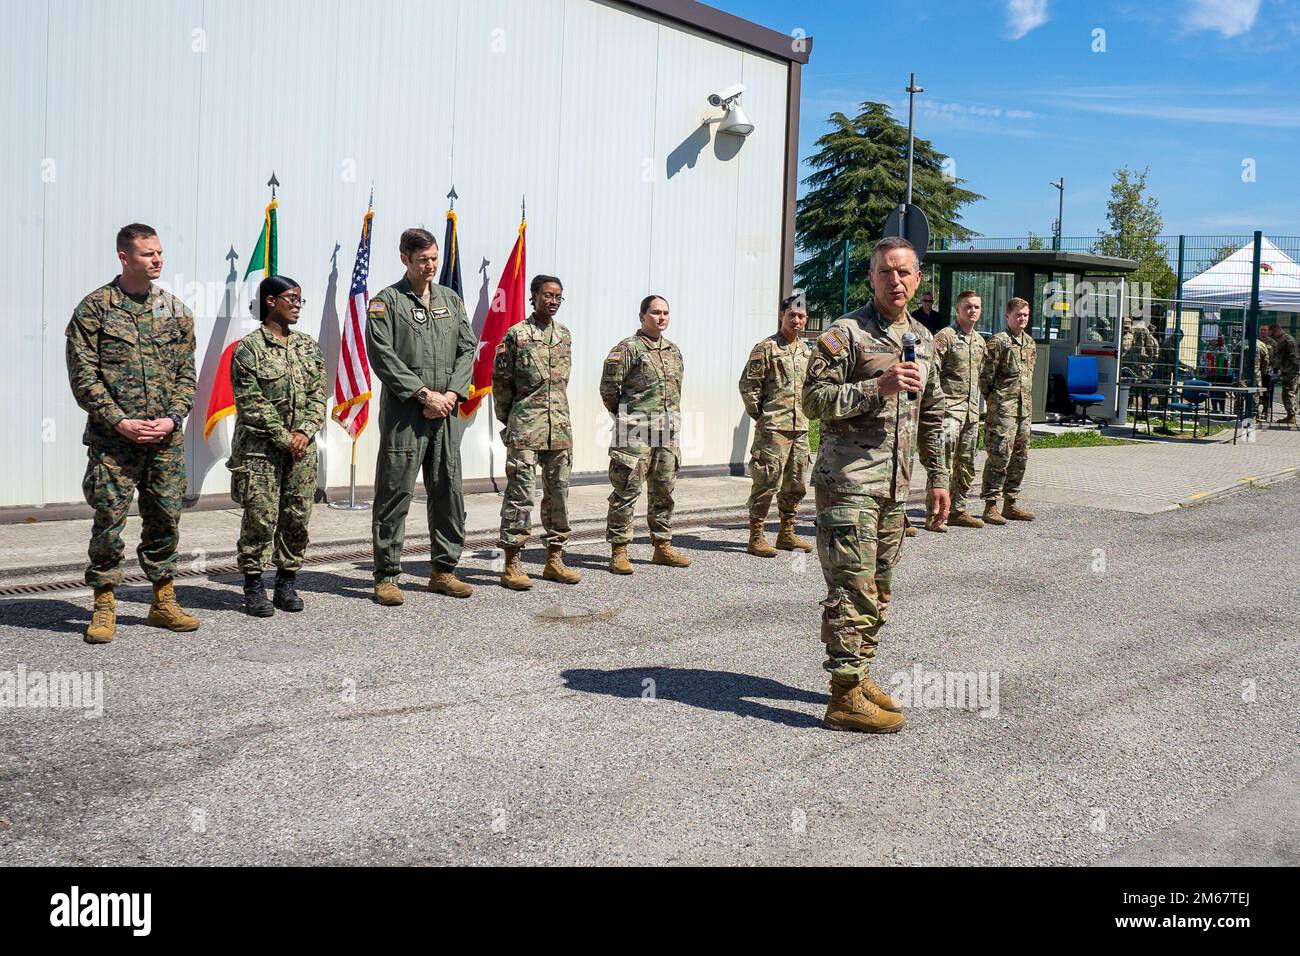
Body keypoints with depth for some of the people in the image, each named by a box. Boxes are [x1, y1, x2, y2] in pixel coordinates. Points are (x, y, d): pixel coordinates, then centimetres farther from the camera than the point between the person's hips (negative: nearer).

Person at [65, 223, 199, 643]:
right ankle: (104, 607, 11)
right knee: (109, 518, -1)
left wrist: (172, 418, -6)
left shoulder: (175, 310, 9)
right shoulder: (94, 308, -2)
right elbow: (83, 376, -6)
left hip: (166, 438, 4)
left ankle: (163, 601, 20)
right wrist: (120, 422, -14)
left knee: (165, 518, 8)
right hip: (113, 437, -3)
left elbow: (186, 373, 9)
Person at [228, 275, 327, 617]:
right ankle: (254, 587, 8)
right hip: (260, 447, -5)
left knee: (298, 516, 6)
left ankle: (287, 582, 19)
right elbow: (251, 405, -9)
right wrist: (285, 438, -13)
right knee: (260, 517, -3)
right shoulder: (248, 348, -5)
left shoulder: (309, 346, 12)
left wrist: (305, 432, -6)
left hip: (302, 447, 5)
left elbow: (318, 396, 9)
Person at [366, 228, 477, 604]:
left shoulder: (452, 300, 16)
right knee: (395, 493, -3)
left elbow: (468, 349, 11)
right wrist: (424, 394, -13)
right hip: (403, 412, -5)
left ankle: (444, 570, 19)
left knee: (449, 492, 8)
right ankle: (387, 577, 4)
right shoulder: (385, 301, 0)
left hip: (446, 413, 5)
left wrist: (451, 394, -4)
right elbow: (383, 356, -9)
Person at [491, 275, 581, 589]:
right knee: (520, 492, -6)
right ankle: (512, 564, -2)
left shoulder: (565, 335, 13)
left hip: (560, 427, 6)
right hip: (525, 430, -6)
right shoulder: (516, 334, -4)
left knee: (558, 492, 9)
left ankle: (555, 560, 17)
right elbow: (500, 380, 0)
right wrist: (509, 420, 4)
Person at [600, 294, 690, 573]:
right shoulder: (627, 349, -7)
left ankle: (663, 547, 22)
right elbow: (609, 389, -7)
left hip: (668, 434, 7)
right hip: (636, 434, -7)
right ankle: (619, 552, 1)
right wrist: (626, 417, 2)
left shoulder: (674, 351, 16)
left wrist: (672, 418, 17)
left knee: (664, 491, 12)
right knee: (626, 491, -4)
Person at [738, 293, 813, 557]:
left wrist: (806, 413, 15)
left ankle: (787, 534, 22)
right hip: (773, 428, -7)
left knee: (796, 484, 12)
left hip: (800, 427, 7)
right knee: (767, 482, -7)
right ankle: (756, 537, 0)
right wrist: (760, 415, -7)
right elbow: (748, 385, -8)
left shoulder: (807, 350, 14)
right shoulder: (766, 348, -7)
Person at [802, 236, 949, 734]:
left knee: (877, 591, 13)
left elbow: (932, 415, 22)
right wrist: (878, 386, -22)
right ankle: (845, 698, -2)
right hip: (849, 484, -7)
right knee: (851, 590, -8)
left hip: (894, 488, 8)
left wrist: (938, 477, 18)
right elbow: (814, 399, -13)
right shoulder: (845, 332, -7)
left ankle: (861, 678, 25)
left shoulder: (923, 338, 15)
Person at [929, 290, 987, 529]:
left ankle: (957, 511, 19)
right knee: (944, 463, -12)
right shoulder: (945, 336, -6)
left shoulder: (980, 341, 17)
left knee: (966, 465, 10)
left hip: (971, 410, 8)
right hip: (949, 408, -8)